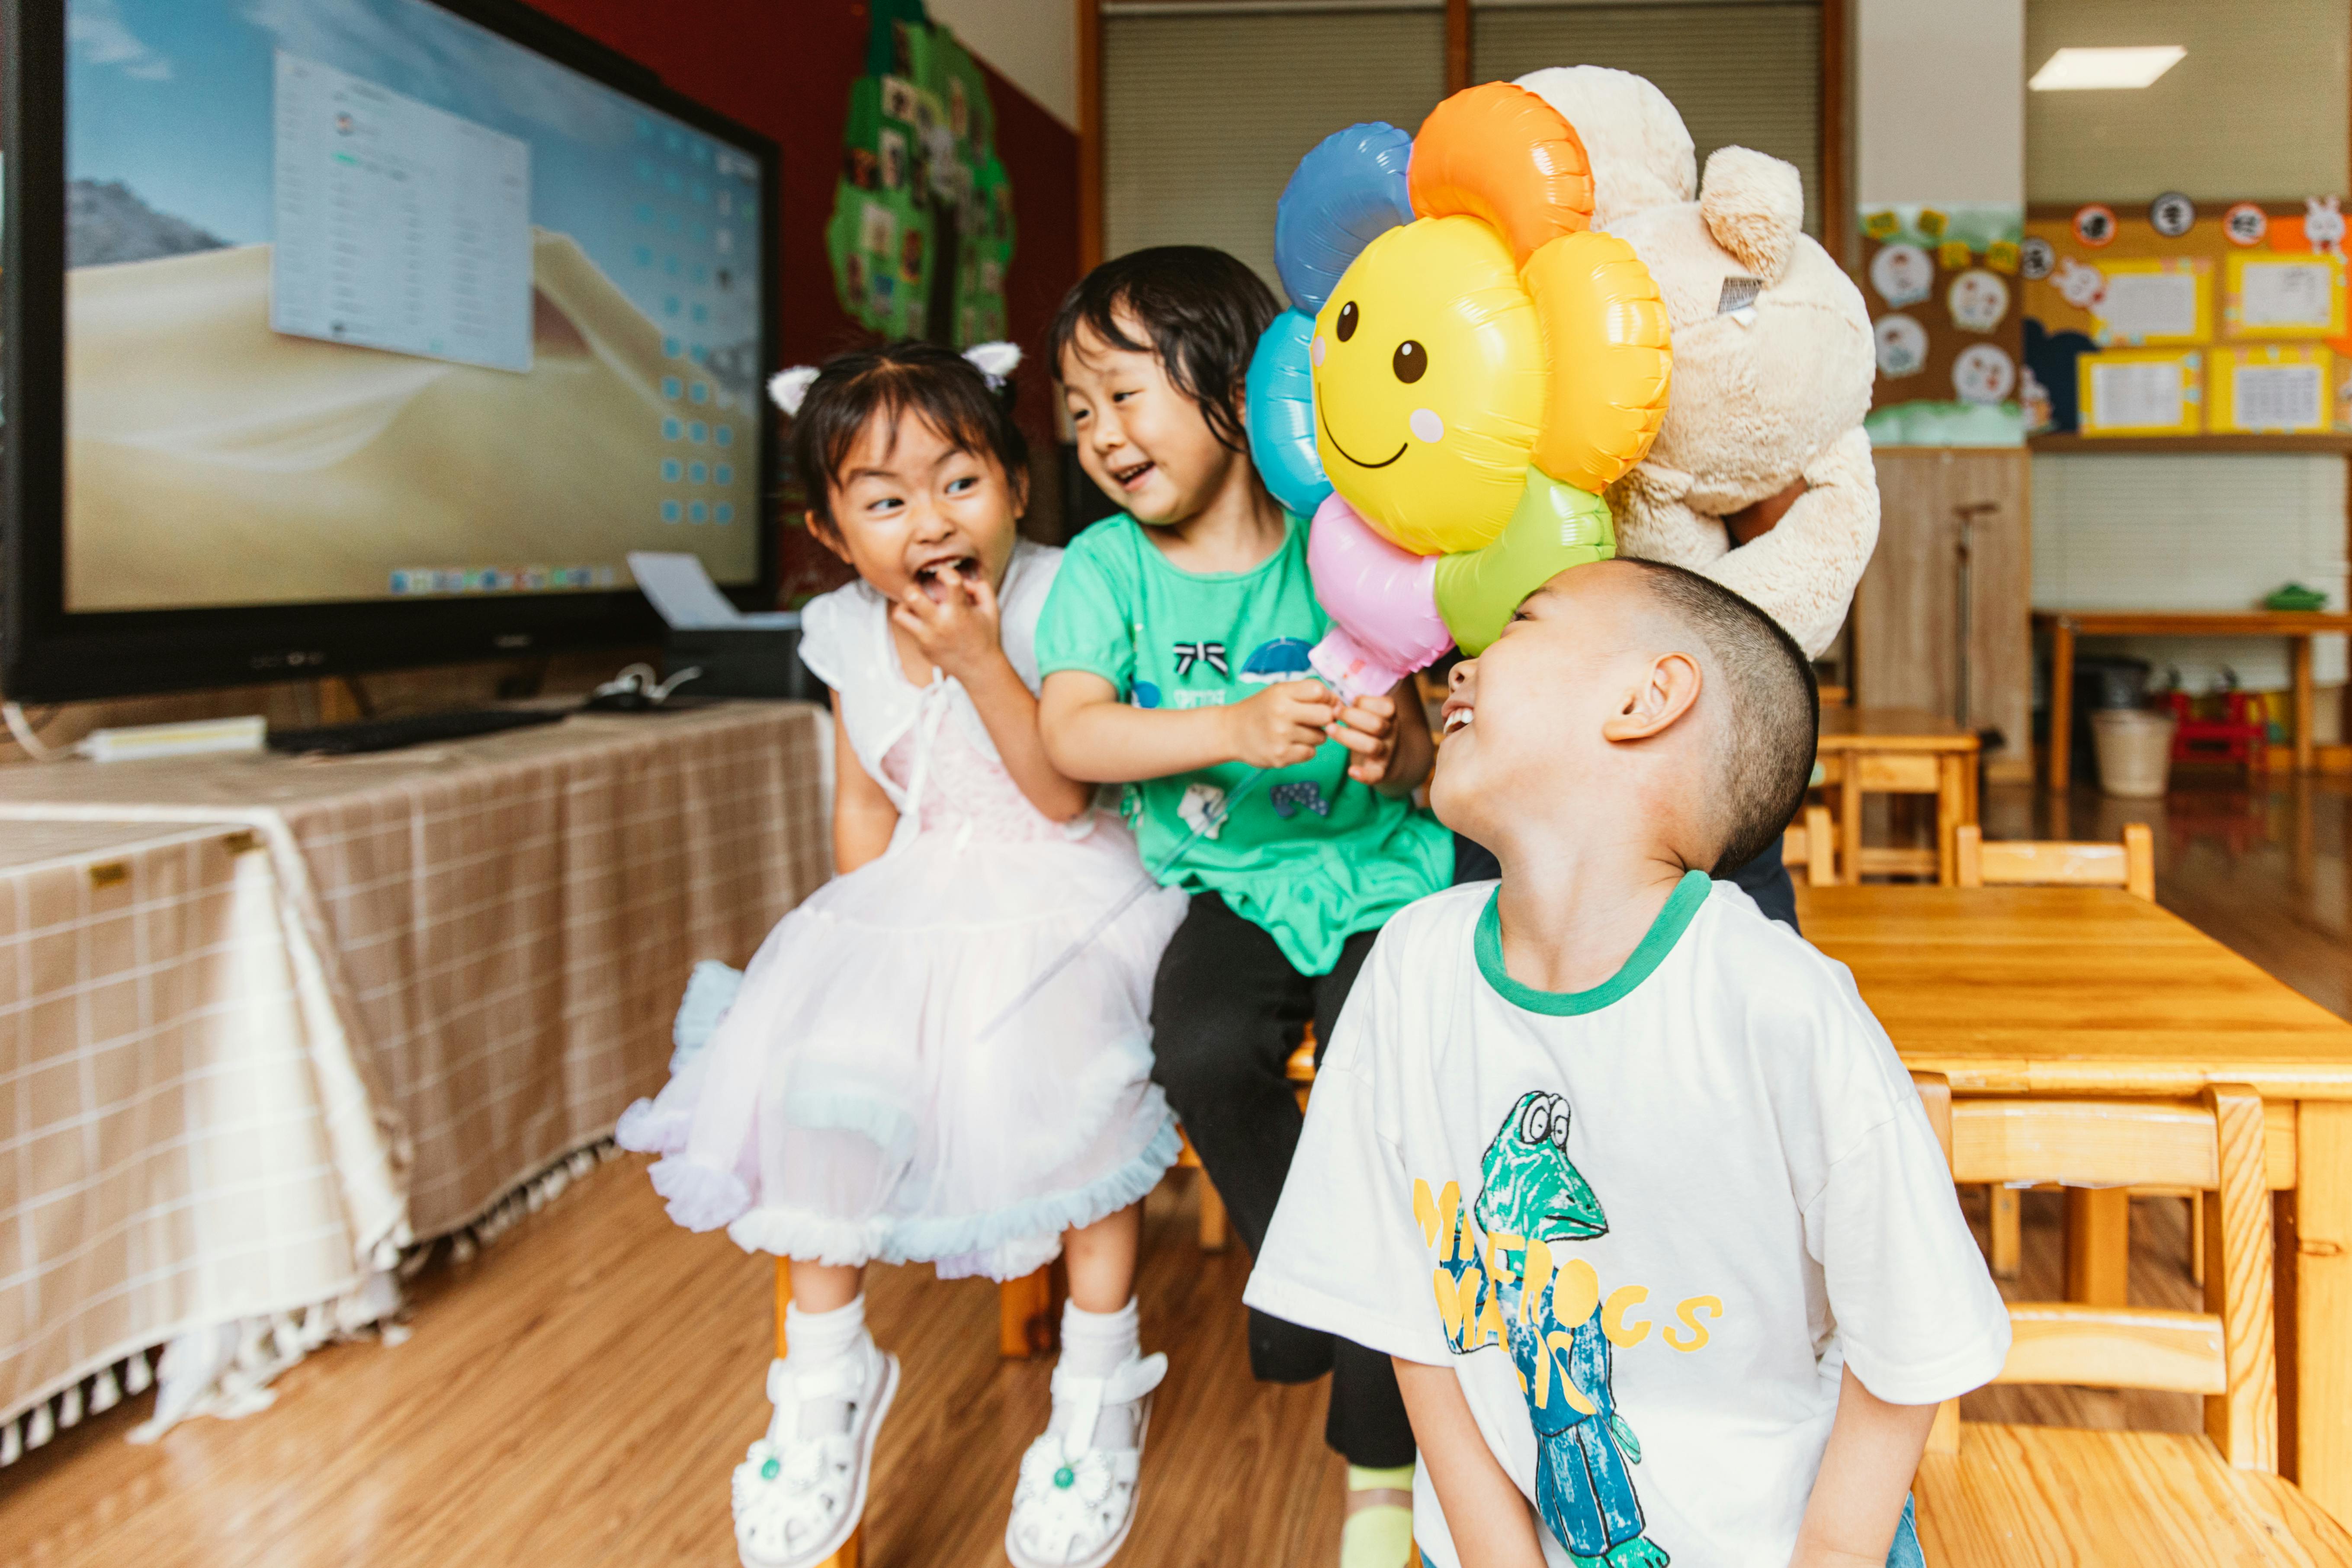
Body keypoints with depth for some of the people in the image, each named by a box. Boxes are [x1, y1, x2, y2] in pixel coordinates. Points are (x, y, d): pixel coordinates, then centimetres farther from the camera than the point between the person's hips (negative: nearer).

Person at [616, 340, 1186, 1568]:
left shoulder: (1049, 602, -13)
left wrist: (980, 661, -26)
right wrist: (876, 920, 0)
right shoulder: (849, 636, 4)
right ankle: (827, 1378, 9)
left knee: (1071, 1094, -27)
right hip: (909, 905, 5)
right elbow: (863, 802, 13)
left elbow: (1063, 793, -18)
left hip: (1053, 897, -5)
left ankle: (1099, 1395, -2)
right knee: (817, 1074, -13)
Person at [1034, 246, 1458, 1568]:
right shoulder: (1107, 566, -1)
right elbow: (1072, 735, -17)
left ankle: (1381, 1461, 2)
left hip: (1377, 869, -1)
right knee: (1204, 1051, -28)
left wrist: (1399, 749, -26)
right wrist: (1233, 728, -31)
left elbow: (1417, 744, -2)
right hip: (1231, 884, 2)